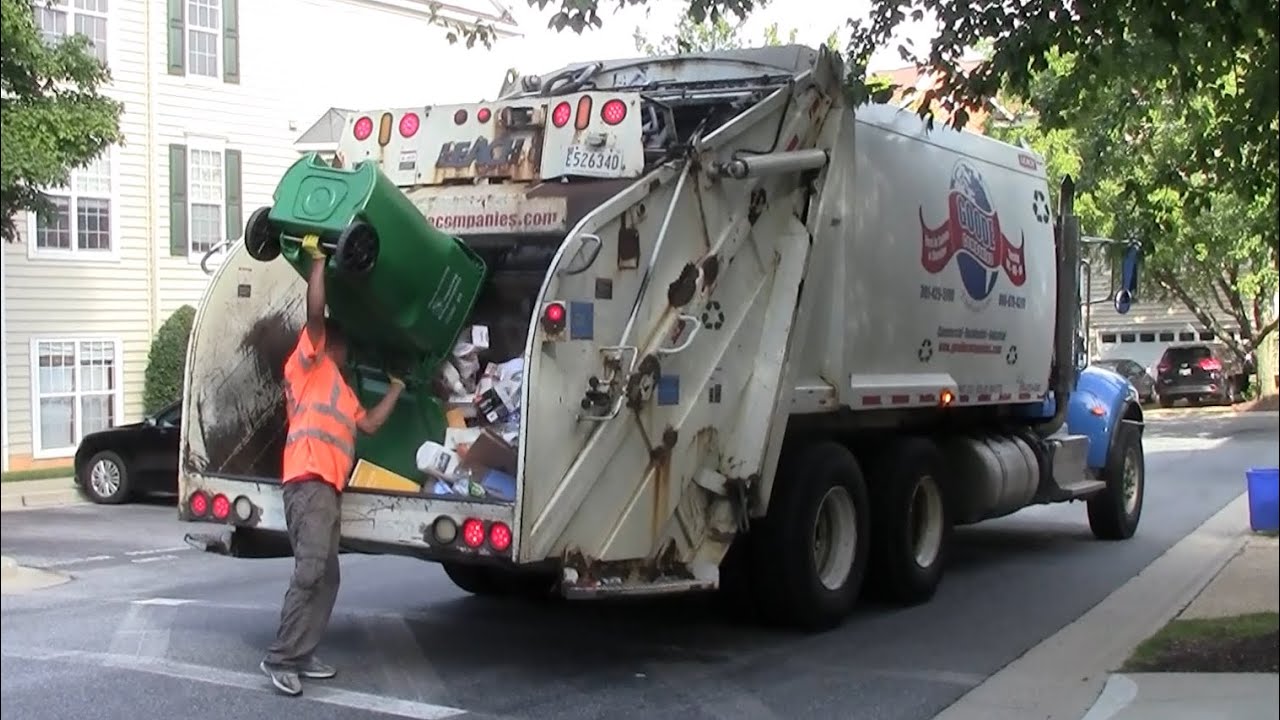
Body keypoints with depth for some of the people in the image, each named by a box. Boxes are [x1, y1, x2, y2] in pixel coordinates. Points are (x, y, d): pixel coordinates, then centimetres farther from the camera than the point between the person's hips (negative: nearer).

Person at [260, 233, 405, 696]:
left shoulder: (341, 390, 31)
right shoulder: (310, 361, 8)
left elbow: (370, 424, 29)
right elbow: (315, 311, -6)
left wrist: (397, 386, 34)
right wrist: (318, 259, -3)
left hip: (328, 486, 9)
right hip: (309, 481, -9)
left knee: (326, 577, 6)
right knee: (310, 571, -16)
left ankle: (300, 656, 8)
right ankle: (280, 658, -14)